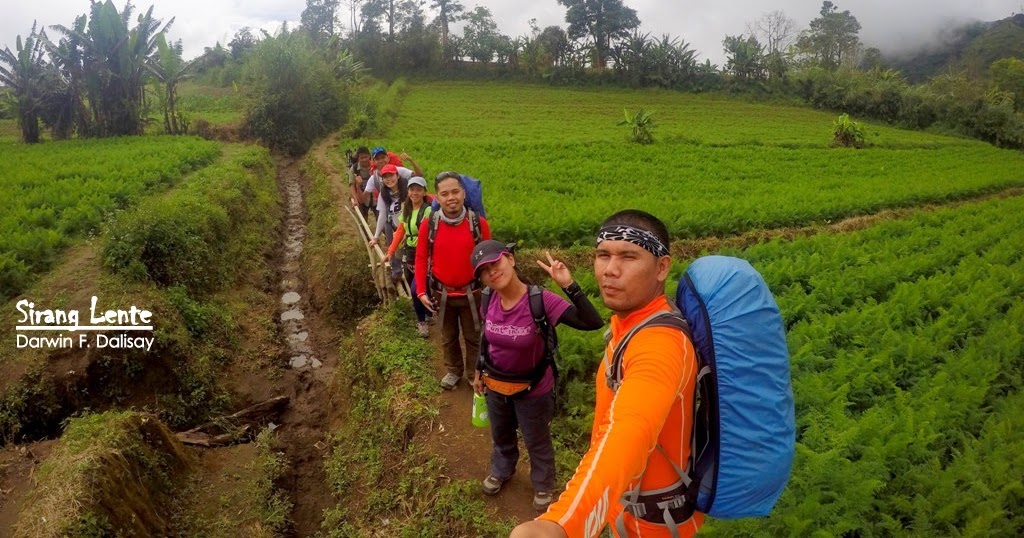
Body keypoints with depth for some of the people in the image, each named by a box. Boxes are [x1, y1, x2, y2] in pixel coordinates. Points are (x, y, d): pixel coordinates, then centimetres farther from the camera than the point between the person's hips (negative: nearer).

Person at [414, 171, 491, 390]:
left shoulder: (479, 223, -14)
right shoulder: (428, 224, -13)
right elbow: (421, 259, -3)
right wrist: (421, 291, -6)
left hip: (472, 292, -1)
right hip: (442, 293, 1)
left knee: (474, 336, 17)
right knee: (448, 337, 21)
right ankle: (453, 371, 45)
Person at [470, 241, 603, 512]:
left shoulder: (541, 300, -31)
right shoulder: (489, 300, -15)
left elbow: (593, 323, -41)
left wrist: (569, 286, -49)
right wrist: (479, 371, 13)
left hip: (533, 389, -4)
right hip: (495, 385, 4)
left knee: (537, 443, 22)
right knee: (500, 435, 31)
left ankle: (543, 486, 51)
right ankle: (501, 470, 62)